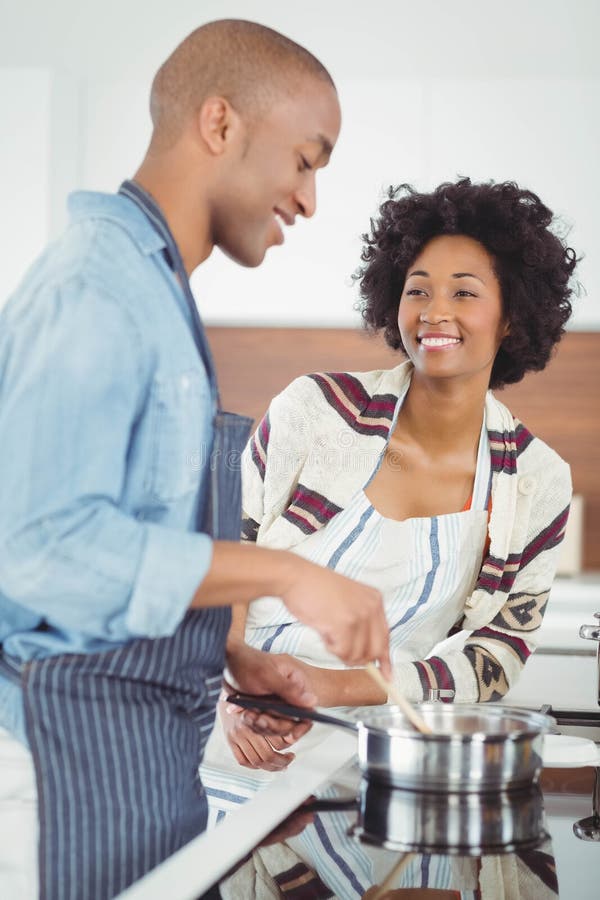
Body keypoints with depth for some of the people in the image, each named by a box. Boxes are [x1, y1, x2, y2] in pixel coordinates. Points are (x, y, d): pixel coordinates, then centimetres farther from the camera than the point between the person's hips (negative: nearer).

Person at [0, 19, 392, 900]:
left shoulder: (154, 290, 17)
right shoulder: (98, 283, -15)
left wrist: (228, 656, 13)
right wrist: (285, 575, -24)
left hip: (141, 744, 10)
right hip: (81, 750, -10)